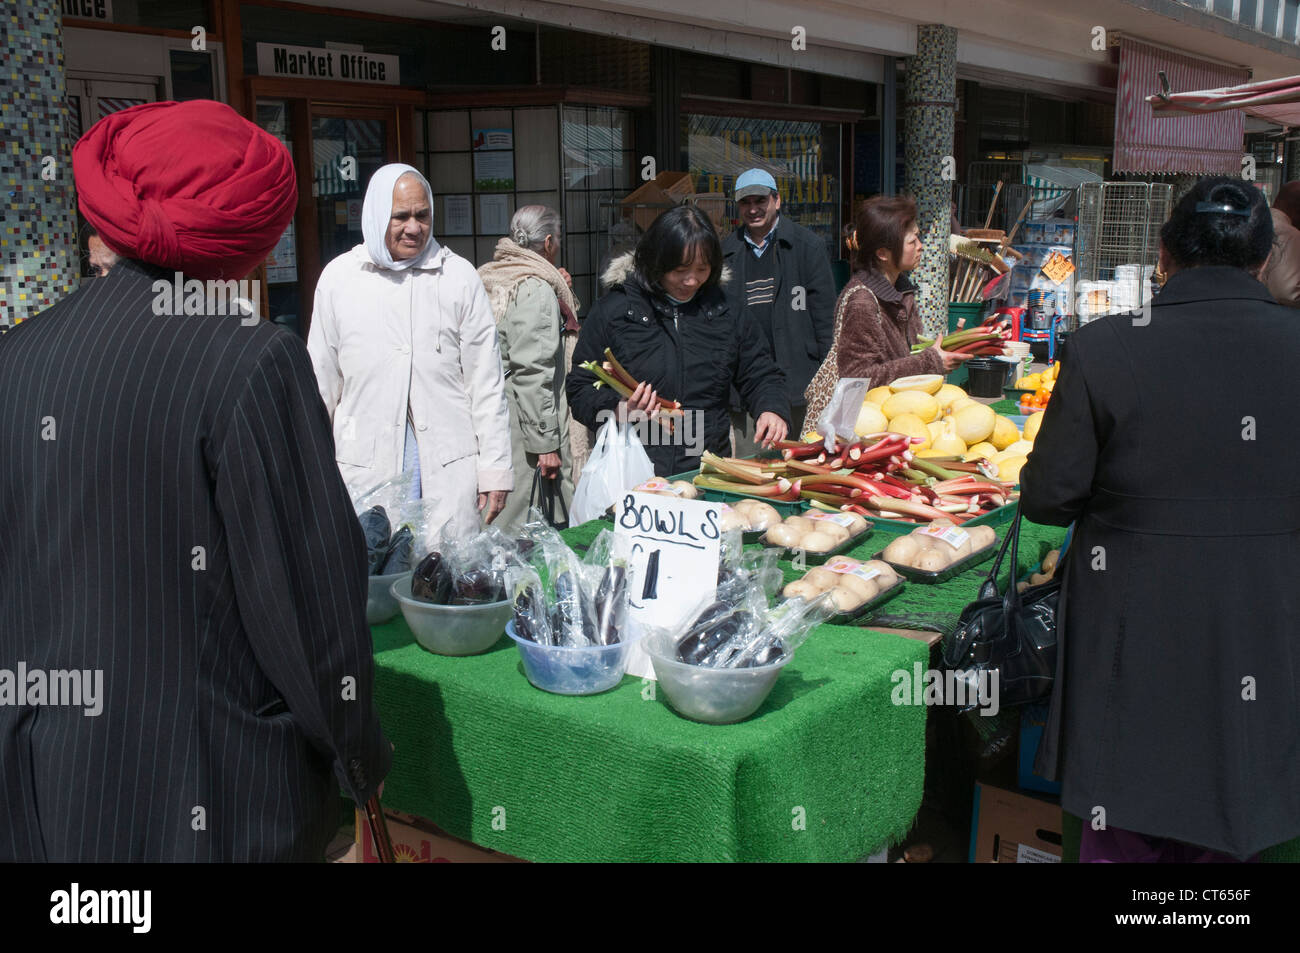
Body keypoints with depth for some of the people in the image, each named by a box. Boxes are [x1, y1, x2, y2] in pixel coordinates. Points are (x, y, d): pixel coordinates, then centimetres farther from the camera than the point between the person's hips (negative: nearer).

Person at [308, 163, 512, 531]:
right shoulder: (338, 277, 7)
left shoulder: (460, 276, 4)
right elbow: (322, 384, 13)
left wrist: (495, 471, 2)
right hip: (364, 471, 1)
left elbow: (486, 384, 5)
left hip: (449, 469, -1)